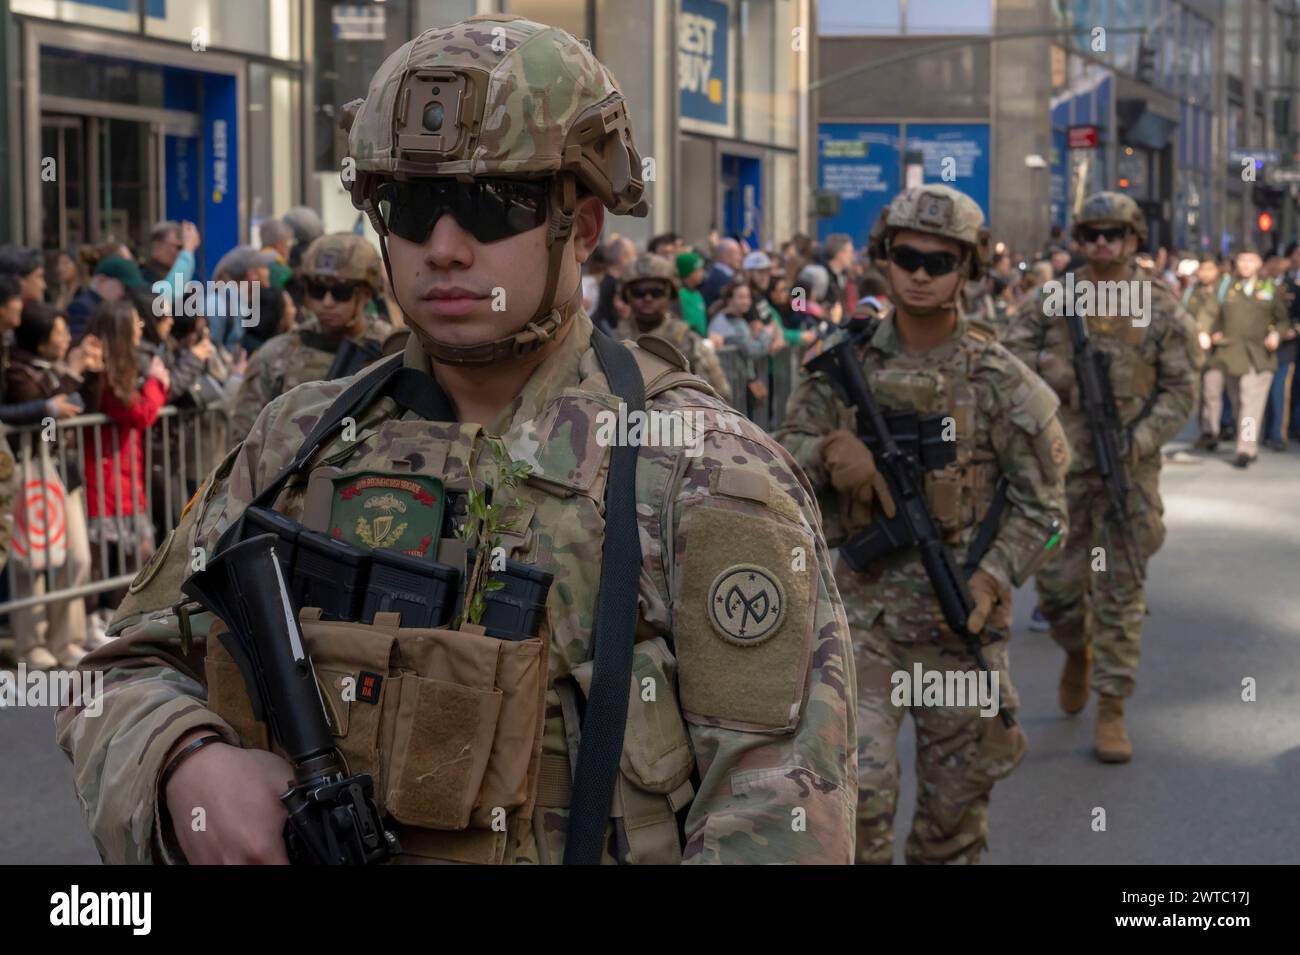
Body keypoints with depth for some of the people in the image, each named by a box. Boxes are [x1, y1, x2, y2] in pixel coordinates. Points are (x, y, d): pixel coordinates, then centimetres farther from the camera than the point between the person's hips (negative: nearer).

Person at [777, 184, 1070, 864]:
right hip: (866, 606, 0)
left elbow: (1041, 506, -2)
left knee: (956, 799, 11)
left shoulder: (999, 380, -4)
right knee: (856, 783, -15)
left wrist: (992, 579, -18)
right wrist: (827, 454, -18)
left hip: (959, 611, 0)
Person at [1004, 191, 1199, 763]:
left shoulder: (1162, 311, 1)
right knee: (1058, 583, 4)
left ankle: (1111, 710, 6)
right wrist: (1049, 366, -14)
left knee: (1120, 589, -1)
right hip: (1061, 464, 1)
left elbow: (1180, 391, 0)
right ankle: (1077, 652, 37)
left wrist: (1140, 439, -15)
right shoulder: (1050, 301, 6)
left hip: (1129, 467, -1)